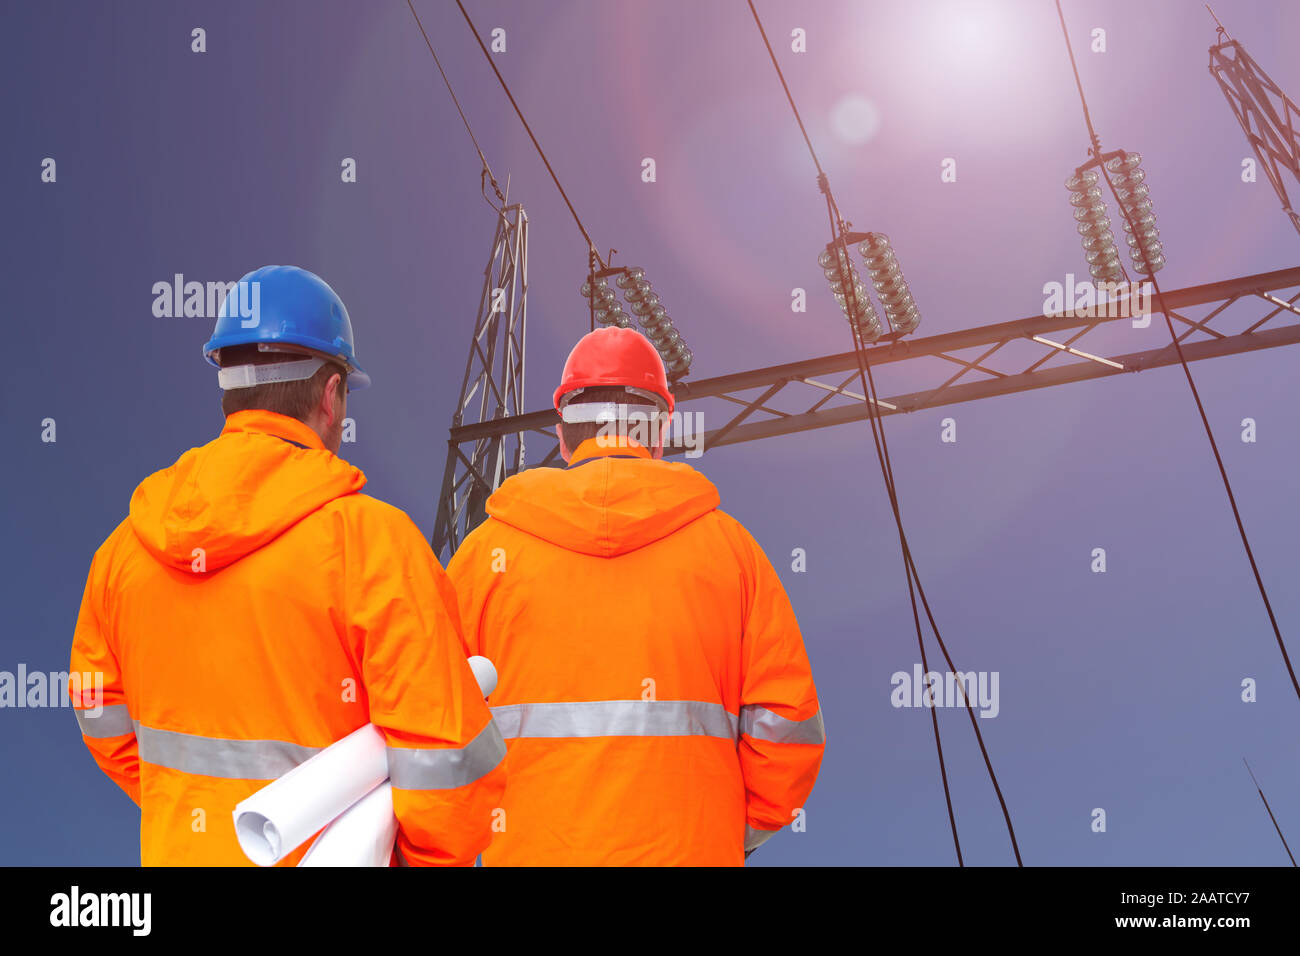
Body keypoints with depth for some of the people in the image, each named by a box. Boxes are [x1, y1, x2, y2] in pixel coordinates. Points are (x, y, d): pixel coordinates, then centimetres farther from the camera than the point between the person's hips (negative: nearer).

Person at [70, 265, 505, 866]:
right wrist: (426, 855, -2)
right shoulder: (370, 539, -22)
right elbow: (447, 762, -21)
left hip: (176, 847, 5)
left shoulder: (126, 544, -3)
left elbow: (105, 723, 9)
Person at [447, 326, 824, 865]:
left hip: (533, 848, 0)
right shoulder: (729, 545, 1)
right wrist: (735, 830, 13)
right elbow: (786, 725, -2)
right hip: (689, 849, 0)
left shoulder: (488, 549, 0)